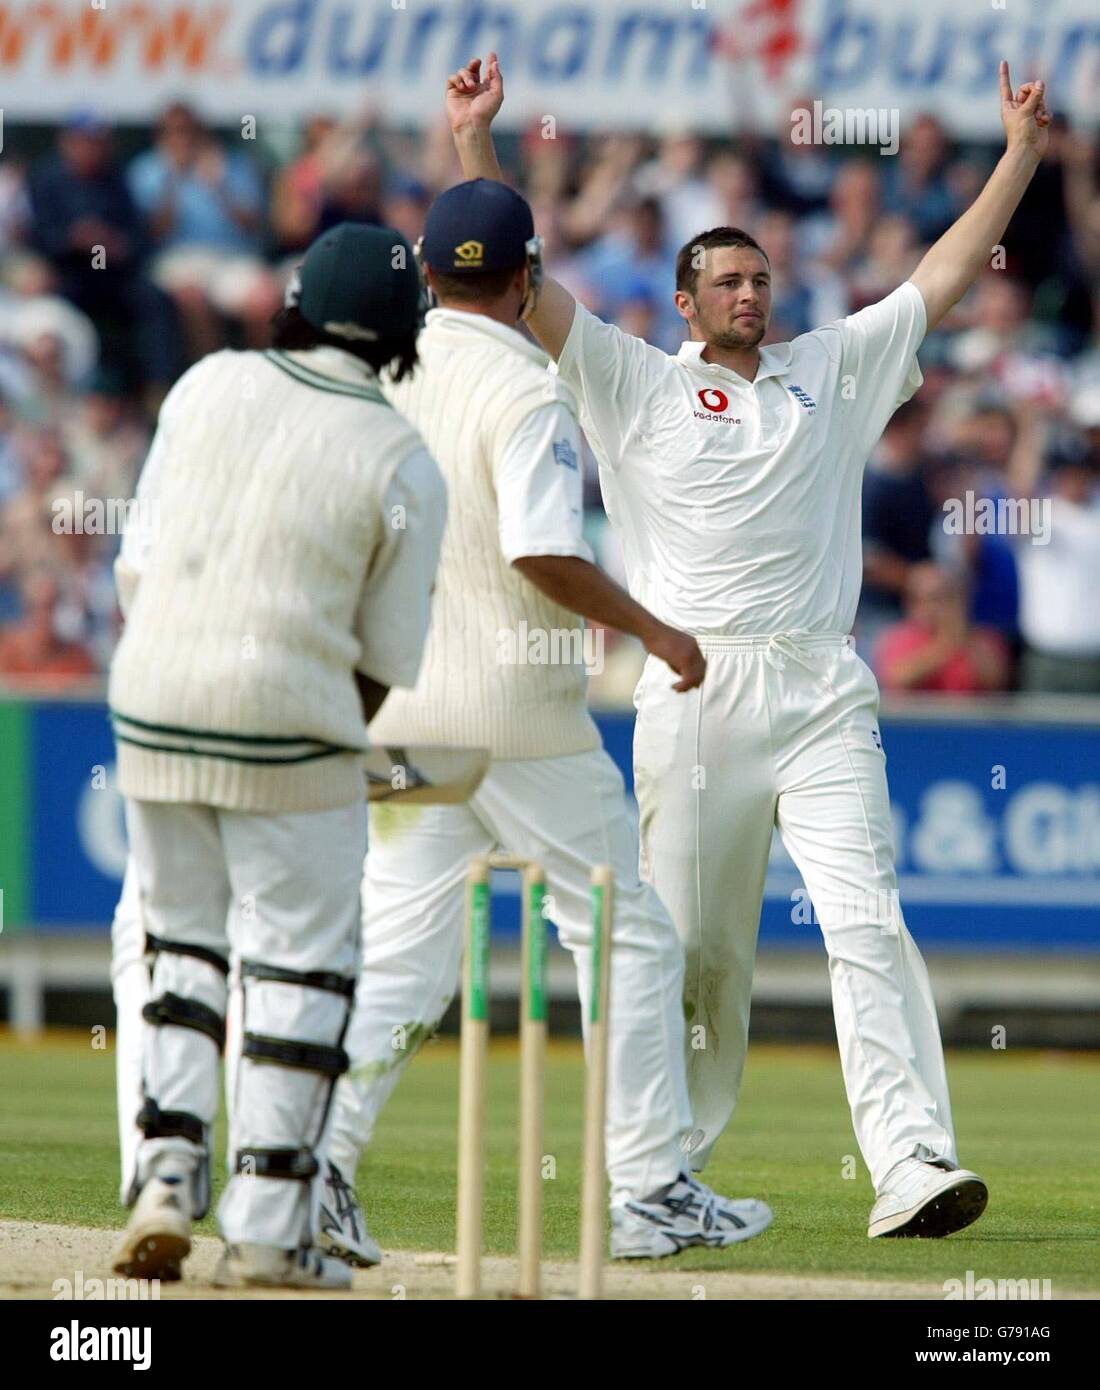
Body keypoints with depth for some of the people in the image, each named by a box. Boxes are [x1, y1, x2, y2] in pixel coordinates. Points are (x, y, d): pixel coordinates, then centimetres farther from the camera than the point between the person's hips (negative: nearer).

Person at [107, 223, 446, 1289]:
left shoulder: (208, 386, 5)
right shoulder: (402, 465, -4)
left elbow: (134, 569, 7)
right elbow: (387, 661, -1)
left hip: (150, 707, 4)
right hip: (287, 726, -4)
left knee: (180, 947, 17)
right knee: (300, 963, 6)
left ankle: (164, 1182, 6)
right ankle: (266, 1229, 3)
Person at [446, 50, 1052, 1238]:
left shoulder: (831, 371, 19)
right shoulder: (635, 384, 11)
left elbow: (944, 275, 21)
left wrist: (1020, 155, 18)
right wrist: (474, 140, -1)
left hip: (822, 694, 1)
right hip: (694, 688, -1)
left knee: (867, 921, -13)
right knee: (689, 946, 2)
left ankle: (911, 1167, -23)